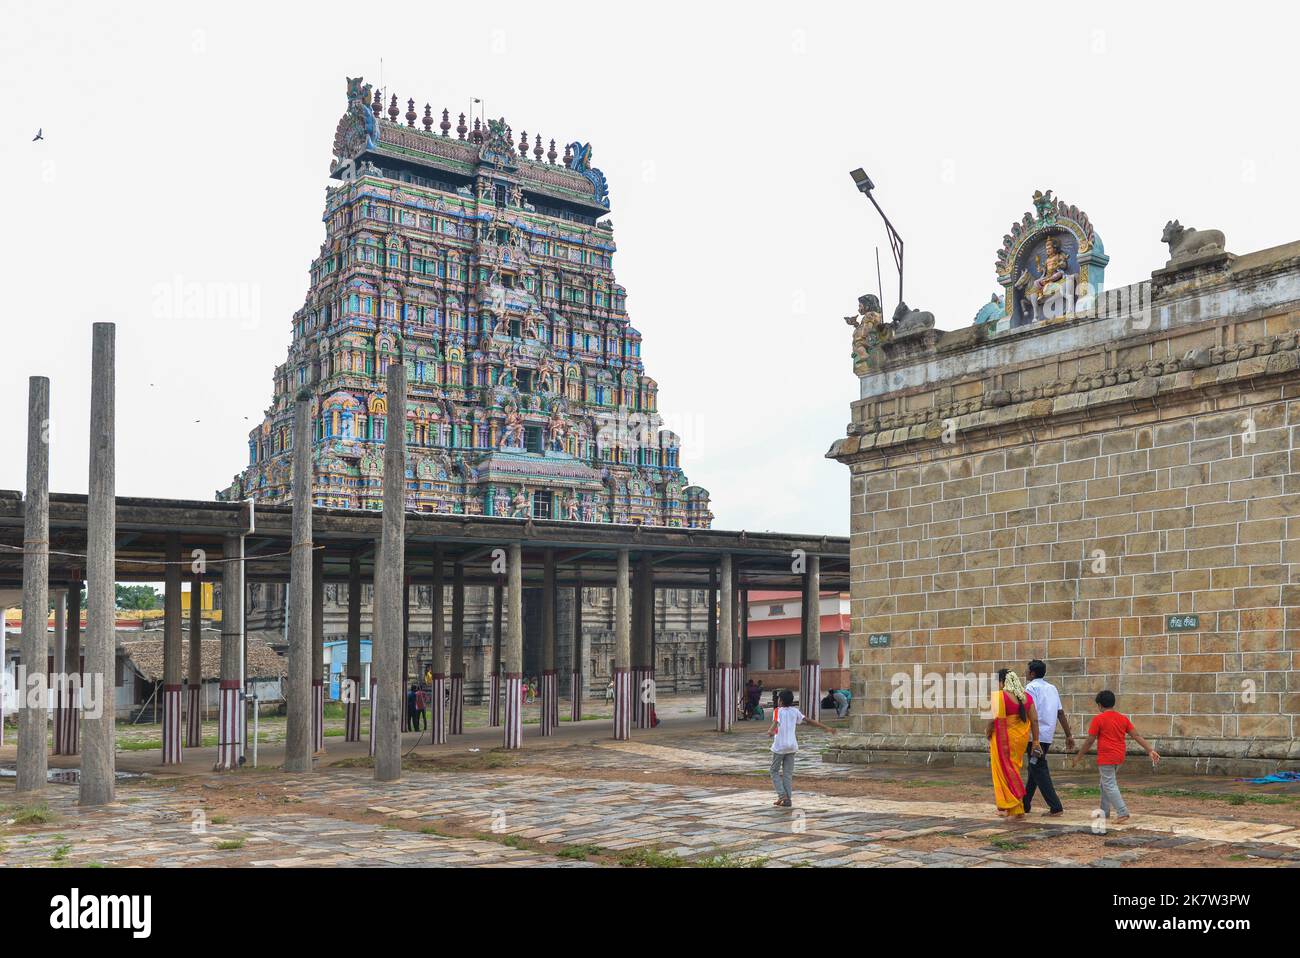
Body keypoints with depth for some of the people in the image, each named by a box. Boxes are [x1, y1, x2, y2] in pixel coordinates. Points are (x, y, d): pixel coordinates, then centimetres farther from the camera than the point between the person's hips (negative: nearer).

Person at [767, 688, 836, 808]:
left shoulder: (778, 711, -5)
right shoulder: (795, 711, 9)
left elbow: (775, 722, -25)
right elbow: (809, 721, 11)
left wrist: (770, 731, -43)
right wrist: (826, 728, 17)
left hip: (779, 746, -4)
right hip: (792, 746, 5)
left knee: (774, 771, 8)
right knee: (788, 773, 8)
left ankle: (782, 795, -6)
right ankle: (787, 800, 3)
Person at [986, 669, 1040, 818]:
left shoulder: (998, 696, -14)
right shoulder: (1026, 696, 5)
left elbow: (993, 719, -21)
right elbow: (1034, 720, 5)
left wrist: (987, 732, -2)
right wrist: (1035, 741, 9)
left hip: (1004, 739, -6)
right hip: (1021, 739, 6)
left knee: (1005, 772, 5)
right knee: (1013, 770, 17)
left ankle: (1015, 810, 4)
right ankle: (1004, 807, 24)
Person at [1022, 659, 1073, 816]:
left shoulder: (1031, 687, -9)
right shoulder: (1052, 688, 15)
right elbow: (1061, 713, 13)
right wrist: (1069, 735, 14)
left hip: (1036, 735, -8)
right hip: (1048, 735, 8)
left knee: (1038, 770, -3)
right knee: (1035, 768, 16)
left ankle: (1055, 807, -8)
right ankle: (1025, 804, 23)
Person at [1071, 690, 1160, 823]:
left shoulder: (1098, 719, -8)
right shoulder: (1123, 718, 8)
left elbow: (1089, 741, -8)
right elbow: (1136, 736, 2)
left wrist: (1078, 757, 1)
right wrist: (1150, 750, 2)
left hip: (1106, 758, -7)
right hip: (1119, 757, 7)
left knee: (1110, 786, -4)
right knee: (1106, 783, 21)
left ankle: (1122, 813, -16)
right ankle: (1105, 811, 26)